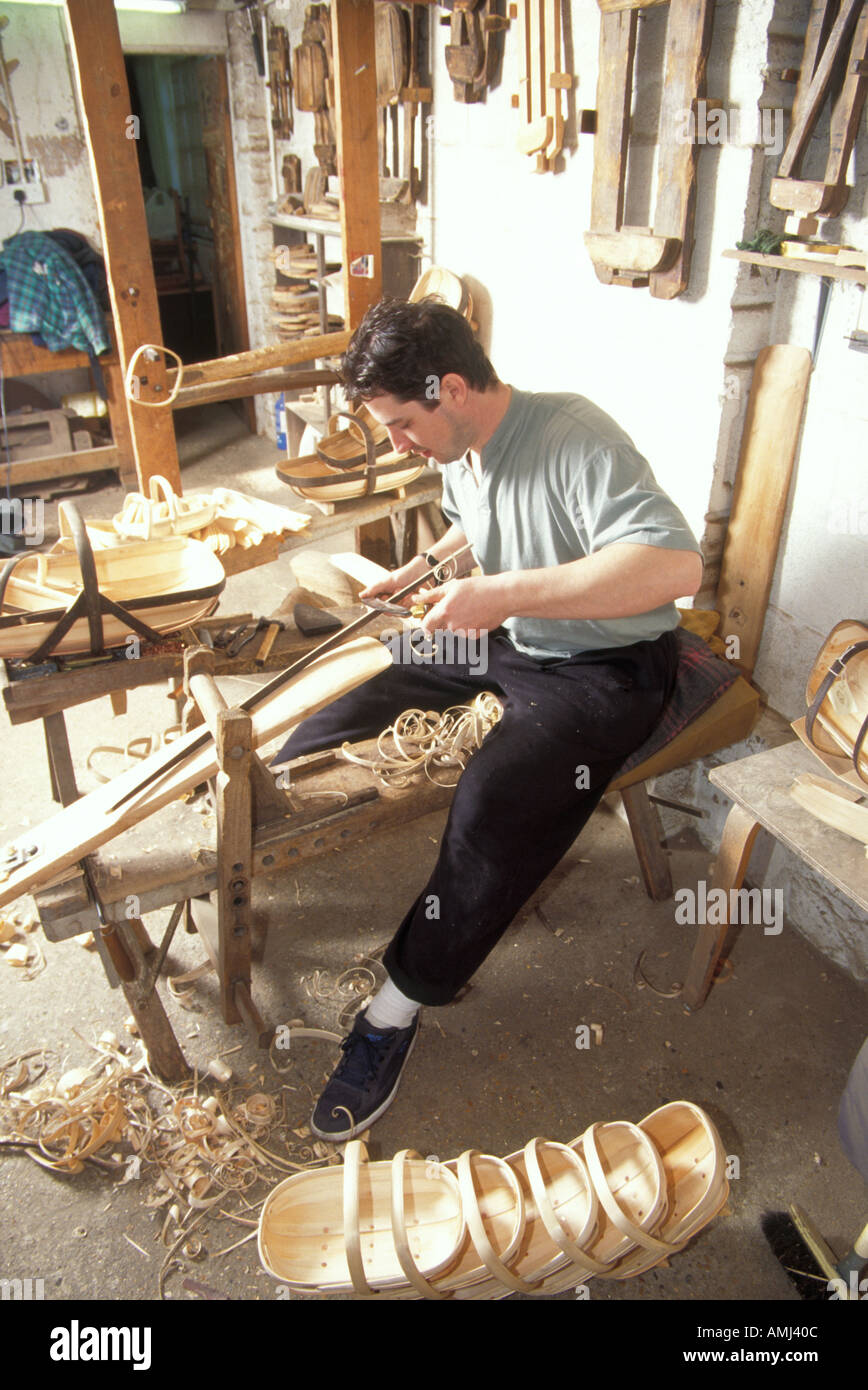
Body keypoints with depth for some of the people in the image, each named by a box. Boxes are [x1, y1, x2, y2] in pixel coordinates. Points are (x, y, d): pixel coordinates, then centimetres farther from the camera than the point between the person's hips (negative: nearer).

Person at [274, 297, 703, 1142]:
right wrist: (416, 572, 5)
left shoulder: (575, 442, -26)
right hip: (503, 637, 9)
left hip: (603, 668, -8)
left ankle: (398, 1009, -14)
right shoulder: (459, 452, 0)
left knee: (496, 803, -30)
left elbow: (675, 565, -40)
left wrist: (507, 592, -41)